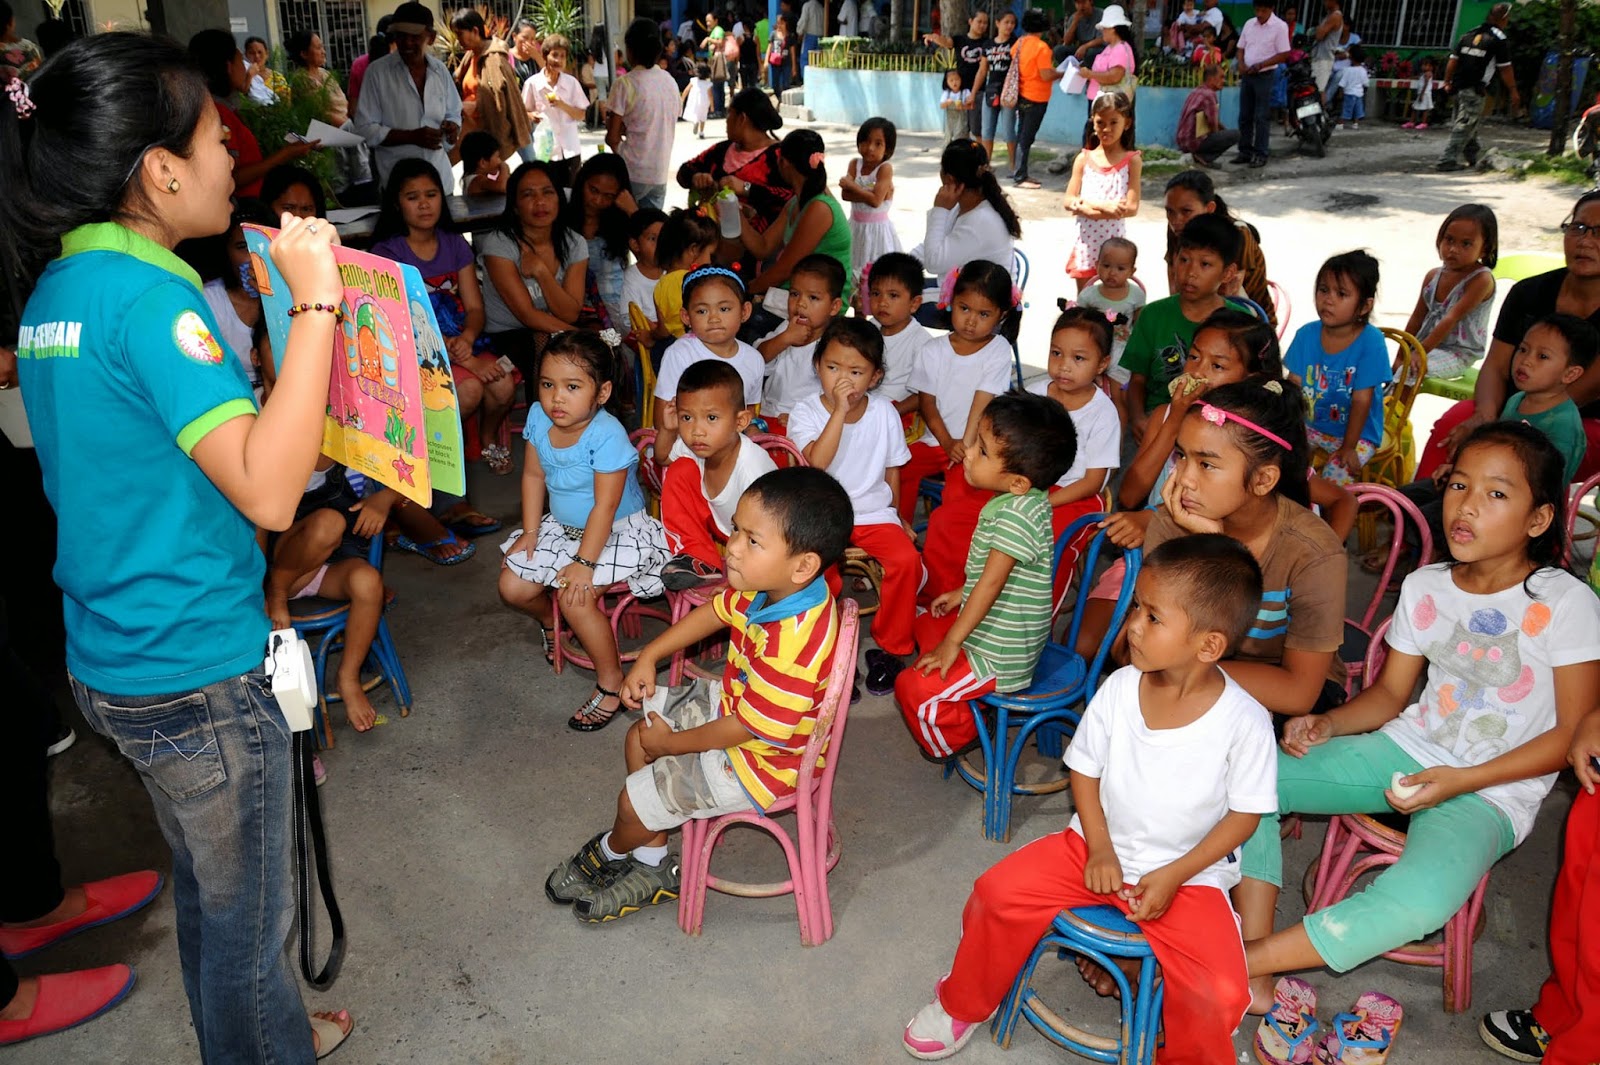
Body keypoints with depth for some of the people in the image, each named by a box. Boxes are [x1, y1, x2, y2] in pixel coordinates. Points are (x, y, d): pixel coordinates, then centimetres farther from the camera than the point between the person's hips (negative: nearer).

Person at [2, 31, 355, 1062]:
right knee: (250, 916, 11)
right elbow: (268, 491, -32)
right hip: (198, 670, -10)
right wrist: (316, 303, -29)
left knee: (206, 885, 27)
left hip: (116, 658, 10)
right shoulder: (146, 293, -22)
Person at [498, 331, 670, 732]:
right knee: (511, 587, 0)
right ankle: (549, 620, 36)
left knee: (576, 597, -25)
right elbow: (534, 476, 4)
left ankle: (611, 683, -4)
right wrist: (530, 531, 1)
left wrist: (584, 562, -26)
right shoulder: (538, 418, -9)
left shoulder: (607, 435, -29)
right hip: (562, 526, 7)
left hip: (619, 532, -7)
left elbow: (605, 506, -27)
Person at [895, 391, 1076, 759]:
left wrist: (952, 643, -23)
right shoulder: (1014, 501, -1)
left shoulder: (1017, 513, -32)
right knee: (923, 625, 28)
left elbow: (992, 582, -30)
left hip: (1000, 657, -10)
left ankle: (957, 736, 15)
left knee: (913, 688, -12)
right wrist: (961, 593, 19)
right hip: (994, 628, 11)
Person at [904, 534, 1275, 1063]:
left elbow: (1245, 813, -8)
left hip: (1189, 875, -3)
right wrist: (1099, 849, -10)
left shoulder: (1243, 721, -19)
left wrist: (1175, 876, -15)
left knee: (1220, 995, -22)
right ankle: (962, 1005, 18)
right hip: (1101, 847, 3)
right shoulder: (1118, 689, -11)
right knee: (998, 893, -10)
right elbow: (1084, 769, 2)